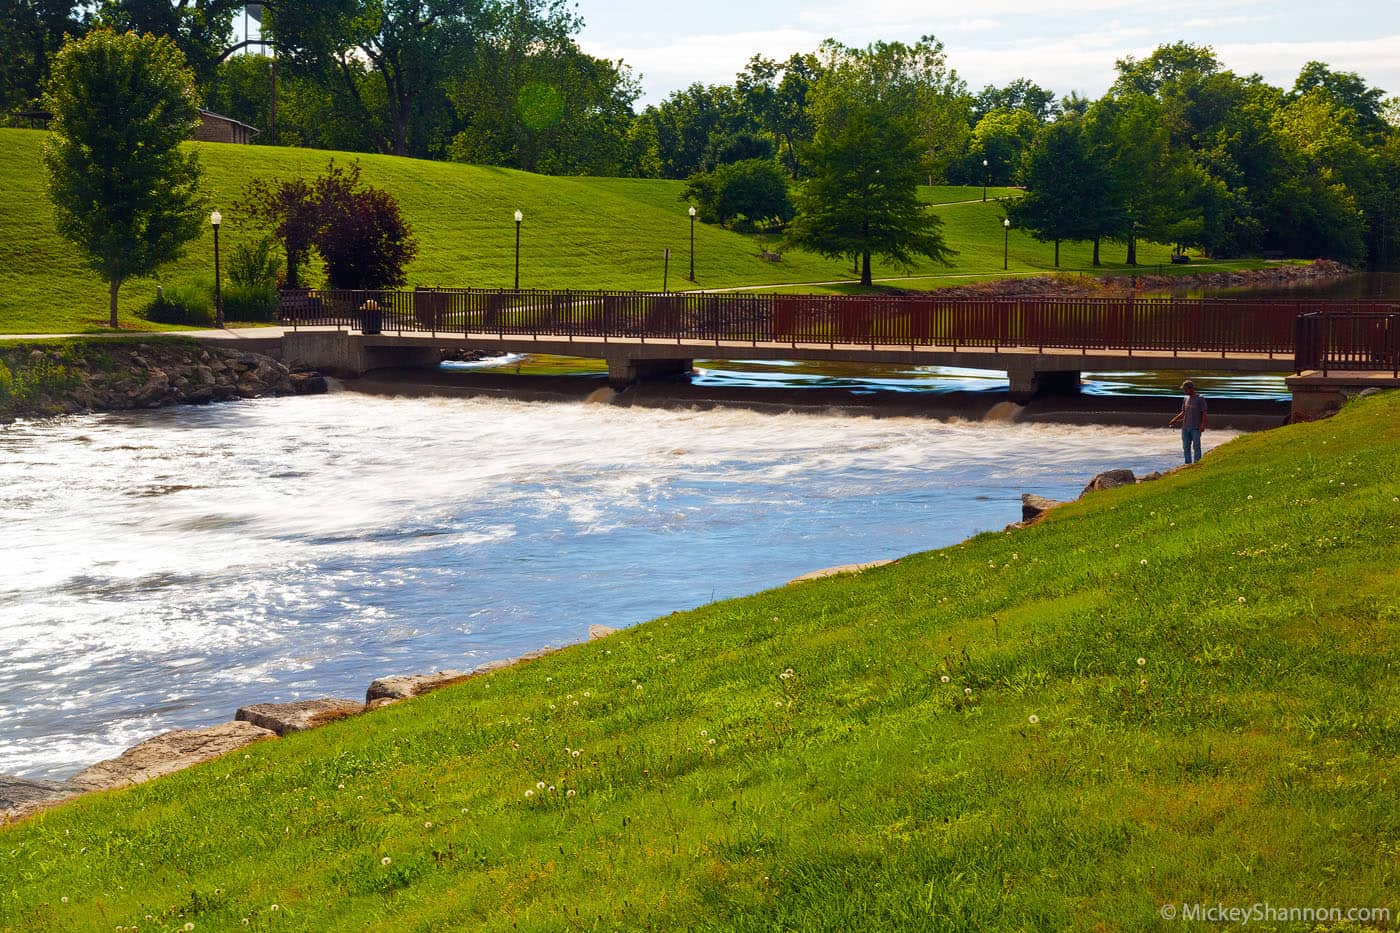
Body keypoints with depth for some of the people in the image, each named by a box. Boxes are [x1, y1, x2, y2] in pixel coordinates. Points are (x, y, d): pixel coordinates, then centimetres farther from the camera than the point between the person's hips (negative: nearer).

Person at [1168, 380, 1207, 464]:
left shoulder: (1200, 399, -5)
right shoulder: (1185, 399, 13)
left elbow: (1204, 413, -7)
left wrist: (1203, 425, -16)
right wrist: (1174, 420, 11)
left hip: (1196, 428, -6)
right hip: (1185, 427, 6)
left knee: (1196, 447, -4)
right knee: (1186, 447, 7)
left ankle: (1196, 463, -1)